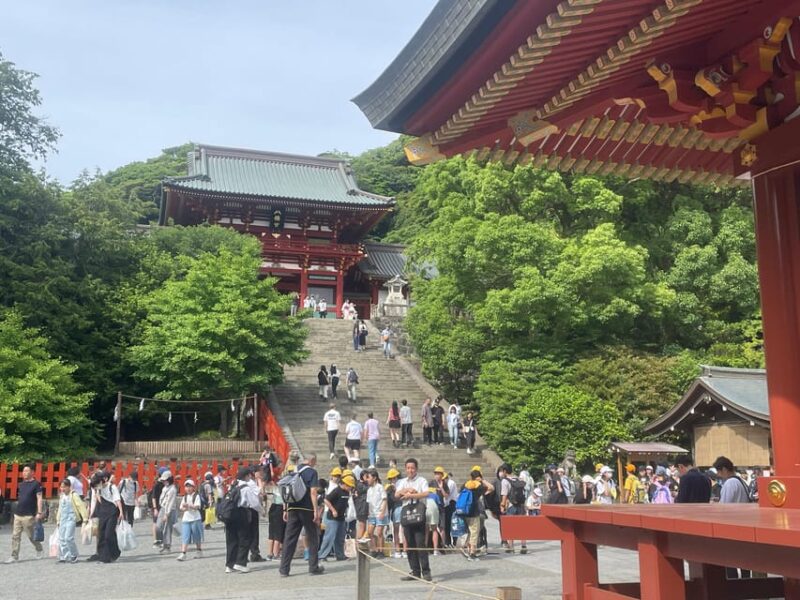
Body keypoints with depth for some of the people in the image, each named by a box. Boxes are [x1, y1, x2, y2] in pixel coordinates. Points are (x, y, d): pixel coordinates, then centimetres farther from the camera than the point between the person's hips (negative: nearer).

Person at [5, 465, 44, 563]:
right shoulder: (21, 484, 14)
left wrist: (39, 512, -17)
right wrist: (17, 509, 18)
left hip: (29, 515, -6)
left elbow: (39, 499, -11)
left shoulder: (36, 484, -7)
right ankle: (14, 556, 4)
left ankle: (39, 550, 24)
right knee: (15, 536, 1)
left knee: (31, 536, 3)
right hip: (18, 514, 6)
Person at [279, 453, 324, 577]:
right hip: (307, 509, -5)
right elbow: (313, 492, -12)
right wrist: (316, 511, -12)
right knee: (313, 538, 9)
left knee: (289, 539, 5)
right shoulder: (312, 472, -5)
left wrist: (285, 509, 15)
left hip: (292, 509, 5)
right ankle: (314, 567, 13)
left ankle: (284, 569, 2)